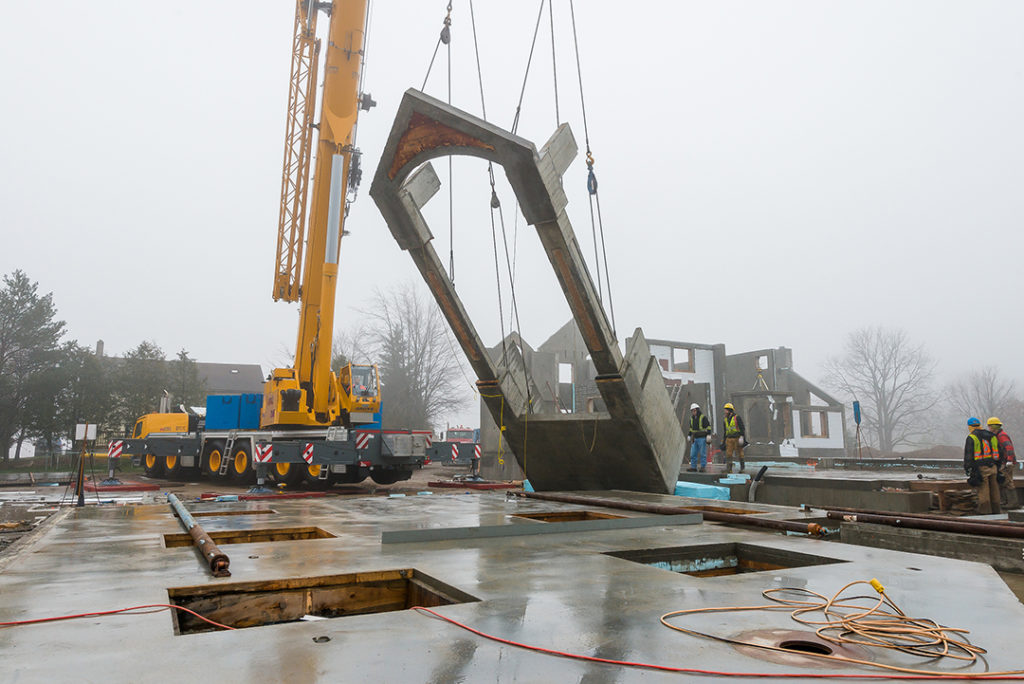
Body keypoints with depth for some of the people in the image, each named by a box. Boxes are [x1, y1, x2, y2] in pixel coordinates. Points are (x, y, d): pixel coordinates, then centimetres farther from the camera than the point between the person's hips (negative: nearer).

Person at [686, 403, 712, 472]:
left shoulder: (703, 417, -6)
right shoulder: (692, 418, 15)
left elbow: (708, 426, -8)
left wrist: (708, 435, -15)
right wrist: (689, 435, 23)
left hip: (702, 438, -6)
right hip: (695, 439, 6)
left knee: (702, 453, -2)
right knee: (693, 453, 4)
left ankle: (703, 467, 4)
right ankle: (693, 467, 8)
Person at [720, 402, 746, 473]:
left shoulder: (737, 418, -6)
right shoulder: (725, 420, 13)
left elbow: (742, 428, -11)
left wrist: (742, 437, -20)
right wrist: (724, 441, 18)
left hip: (737, 438, -5)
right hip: (729, 439, 5)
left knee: (739, 453, 1)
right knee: (728, 454, -4)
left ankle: (742, 467, 15)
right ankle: (729, 469, -7)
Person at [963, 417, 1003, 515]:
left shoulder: (971, 438, -7)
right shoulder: (992, 436, 12)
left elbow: (968, 455, -11)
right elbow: (998, 452, 16)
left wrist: (967, 469, -7)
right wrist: (998, 468, 21)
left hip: (980, 469, -6)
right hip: (993, 467, 6)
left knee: (983, 491, -3)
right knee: (994, 490, 12)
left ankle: (985, 512, -1)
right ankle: (996, 510, 18)